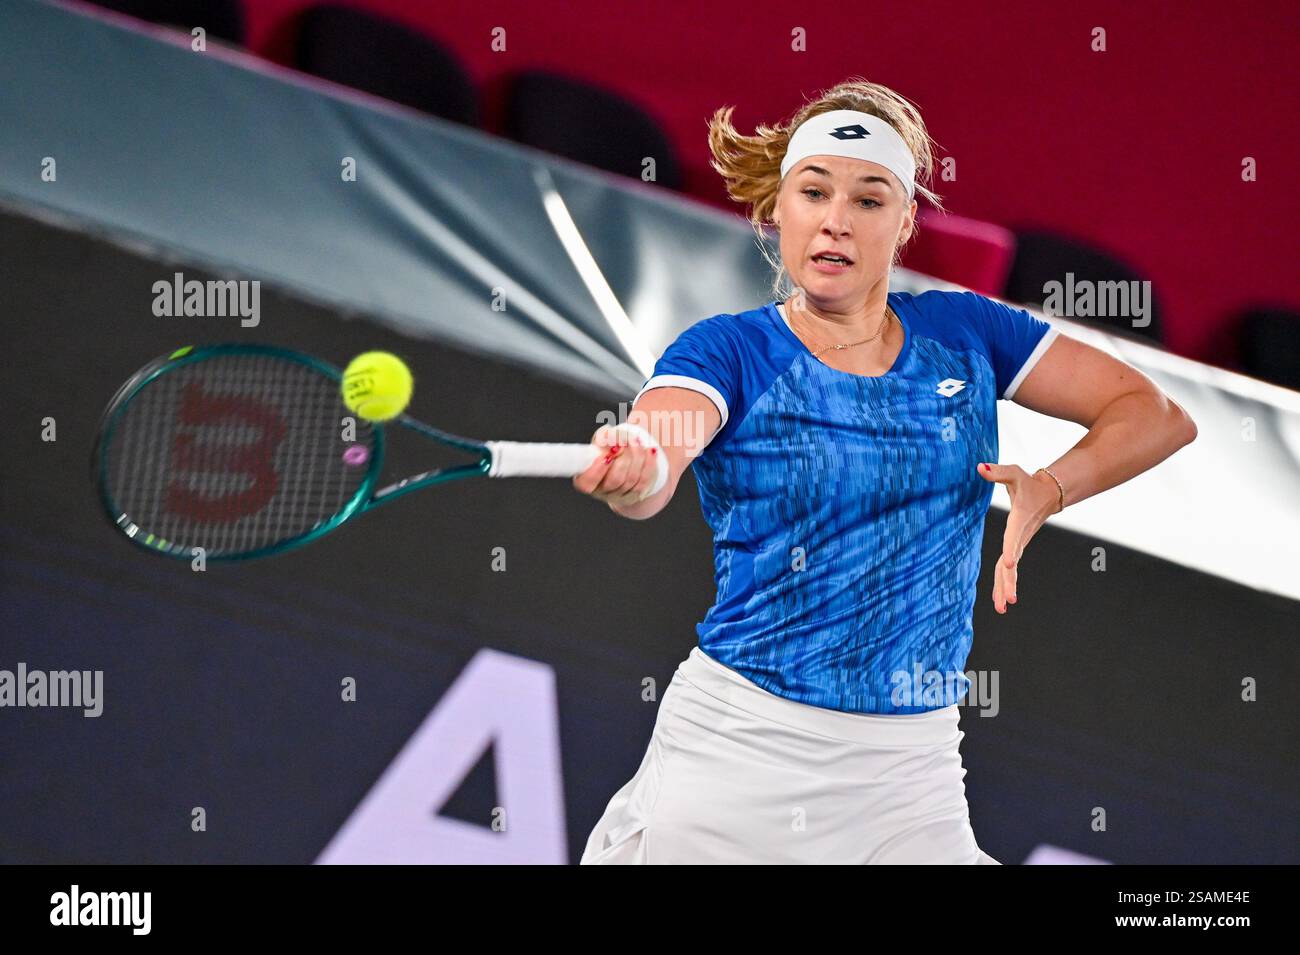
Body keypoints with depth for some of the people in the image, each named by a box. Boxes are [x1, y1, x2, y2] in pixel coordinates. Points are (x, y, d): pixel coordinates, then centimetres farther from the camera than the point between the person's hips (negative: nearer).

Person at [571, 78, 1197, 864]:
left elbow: (1159, 416, 6)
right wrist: (631, 472, -50)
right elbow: (653, 461, -26)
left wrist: (1050, 489, -13)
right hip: (734, 751, -2)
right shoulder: (728, 352, -5)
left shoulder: (964, 334, 5)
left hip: (907, 771, 2)